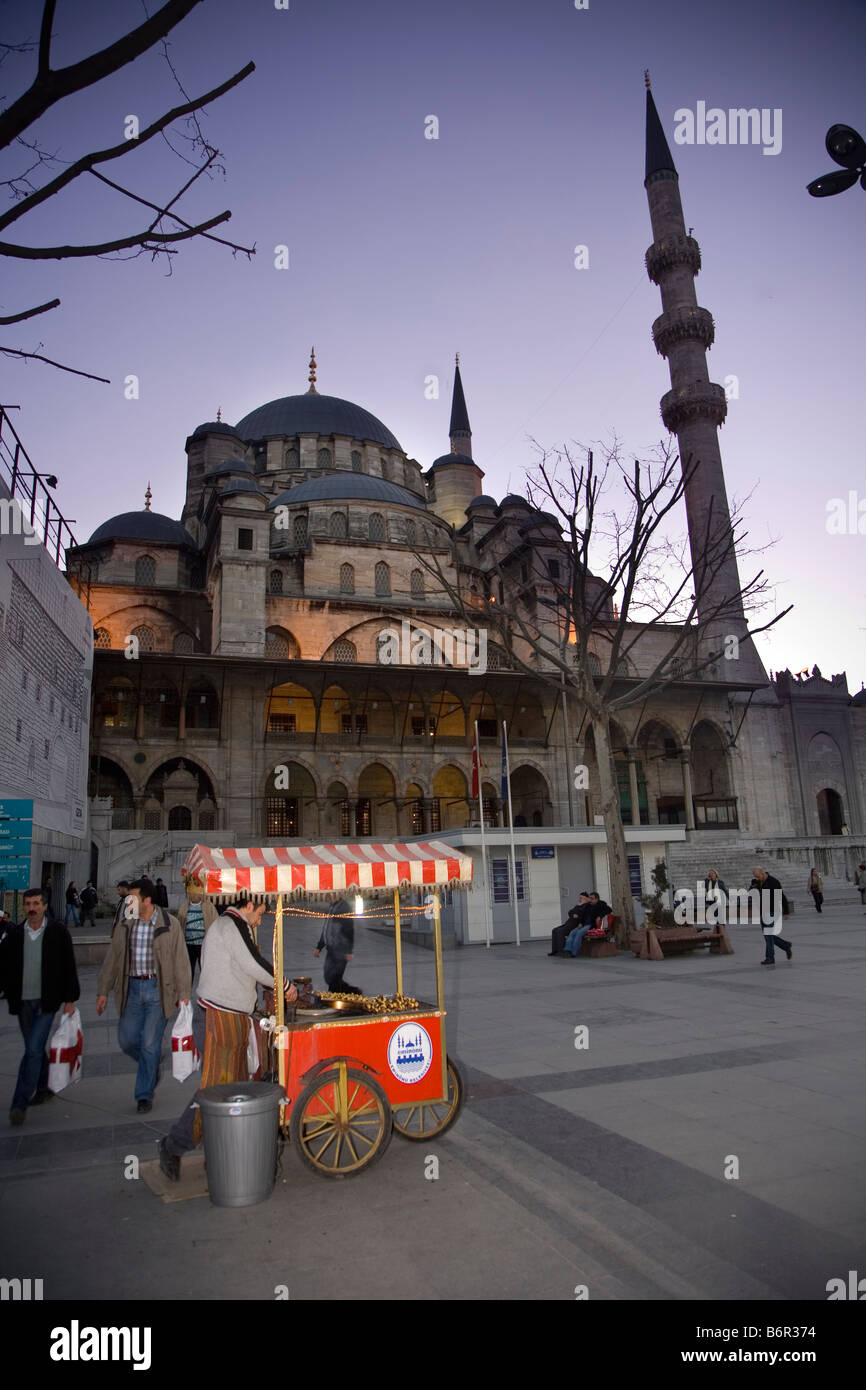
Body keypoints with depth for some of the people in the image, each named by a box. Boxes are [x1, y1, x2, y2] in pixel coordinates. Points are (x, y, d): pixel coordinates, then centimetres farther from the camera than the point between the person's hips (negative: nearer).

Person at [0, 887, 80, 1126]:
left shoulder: (58, 931, -5)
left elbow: (69, 967, -2)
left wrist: (70, 999, -3)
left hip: (47, 1001, -4)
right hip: (23, 1002, 4)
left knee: (33, 1050, -10)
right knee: (35, 1049, 15)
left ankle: (20, 1103, -6)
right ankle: (42, 1089, 32)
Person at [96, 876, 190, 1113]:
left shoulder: (169, 925, -8)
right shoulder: (125, 924, 4)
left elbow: (180, 961, -4)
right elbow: (112, 958, 11)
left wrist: (183, 994, -5)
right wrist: (103, 990, 9)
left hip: (158, 989, -4)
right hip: (132, 989, 4)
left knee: (150, 1044, -2)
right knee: (126, 1040, 6)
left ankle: (145, 1095, 14)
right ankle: (152, 1066, 35)